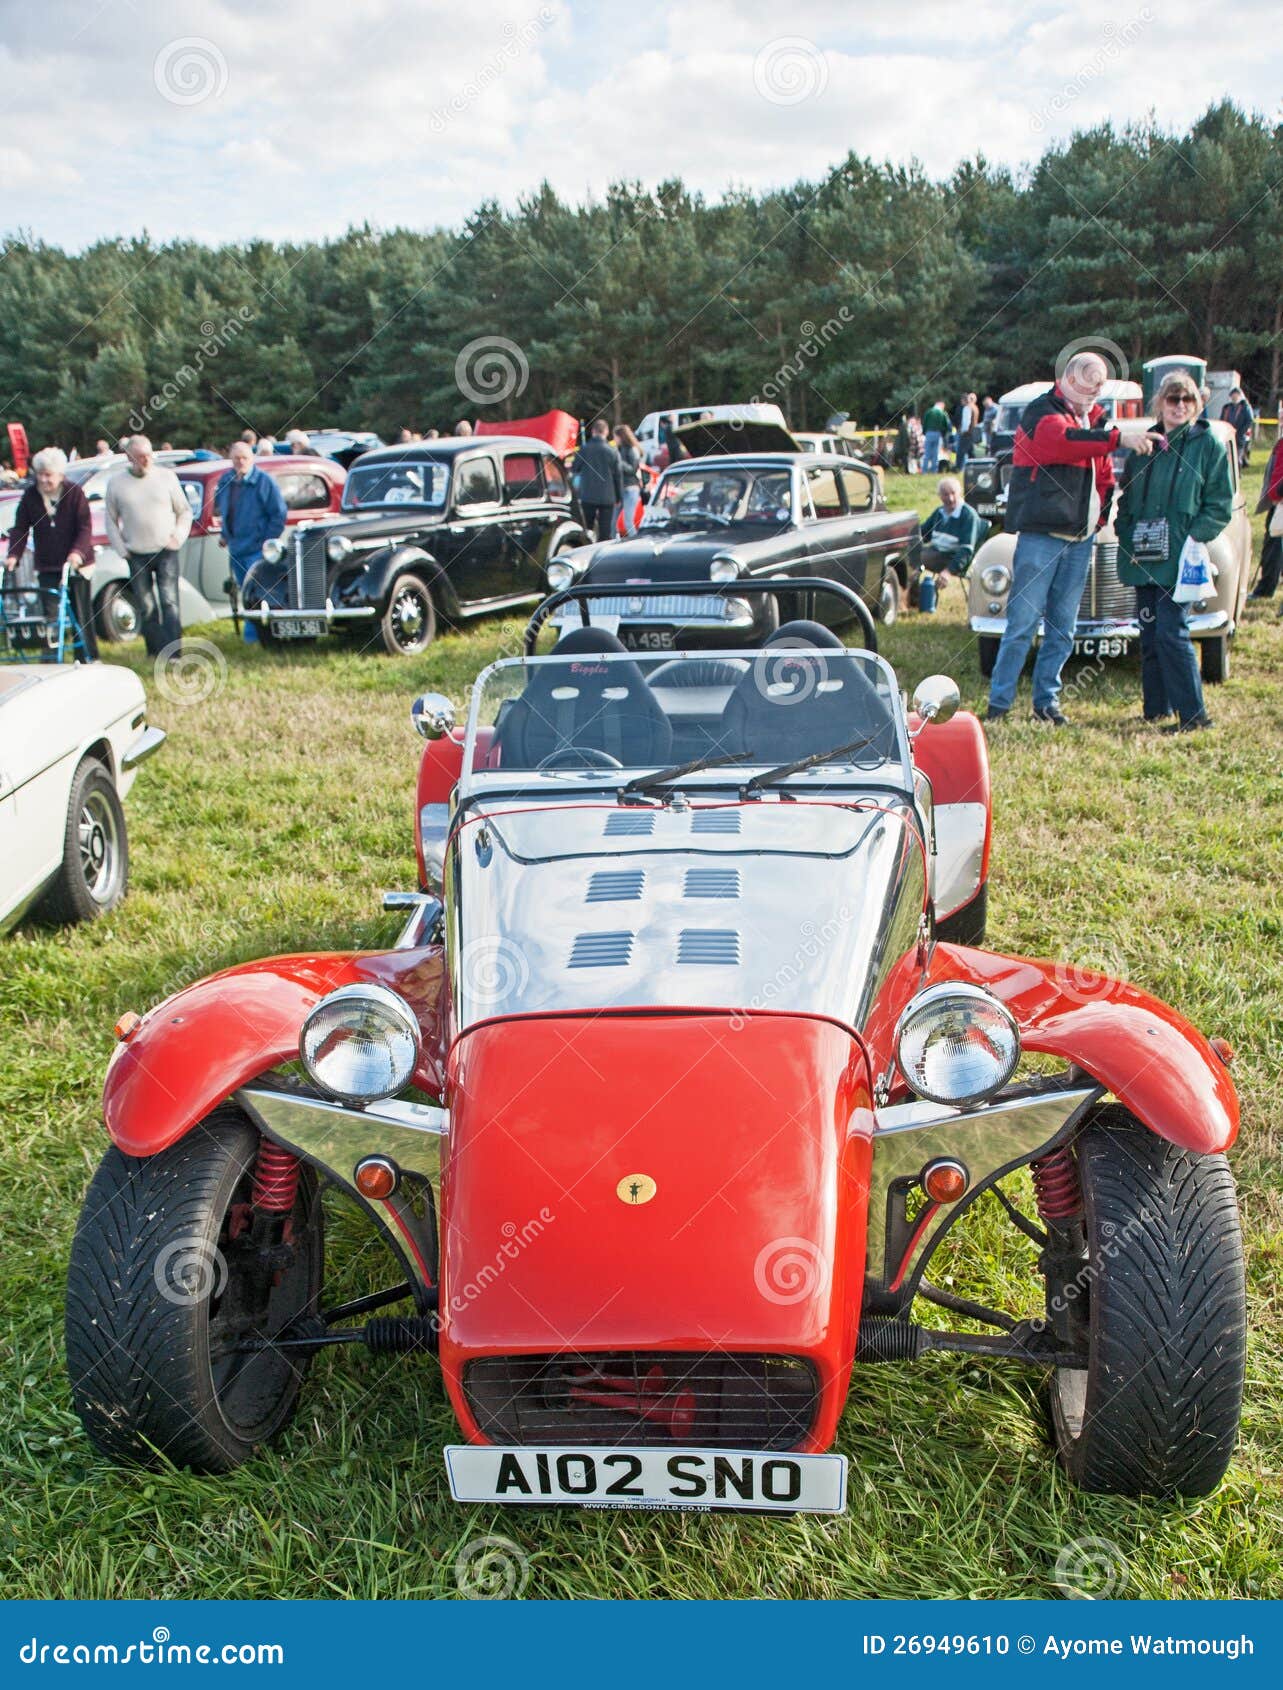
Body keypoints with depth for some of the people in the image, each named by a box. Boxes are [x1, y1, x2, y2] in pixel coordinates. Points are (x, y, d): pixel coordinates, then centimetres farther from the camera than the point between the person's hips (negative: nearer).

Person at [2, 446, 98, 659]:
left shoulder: (74, 492, -6)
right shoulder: (30, 496, 1)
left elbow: (85, 528, -11)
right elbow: (20, 528, 1)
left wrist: (78, 552, -27)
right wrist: (14, 555, -15)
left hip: (76, 563, -2)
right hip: (46, 566, 2)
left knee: (81, 612, 3)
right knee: (50, 612, -2)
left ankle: (89, 656, 13)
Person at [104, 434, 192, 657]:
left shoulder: (166, 476, 3)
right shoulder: (116, 482, 3)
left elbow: (185, 512, 10)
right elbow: (111, 520, 10)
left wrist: (178, 537, -3)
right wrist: (122, 550, 2)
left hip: (166, 552, -1)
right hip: (137, 556, 1)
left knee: (169, 602, -11)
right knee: (146, 607, 4)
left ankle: (173, 654, -13)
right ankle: (156, 651, 14)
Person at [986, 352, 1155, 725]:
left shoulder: (1094, 420, 19)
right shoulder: (1041, 413, -6)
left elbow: (1104, 474, 24)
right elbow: (1066, 441, -27)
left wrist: (1108, 512, 8)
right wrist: (1118, 437, -36)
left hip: (1080, 539, 7)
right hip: (1041, 536, -7)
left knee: (1063, 628, 9)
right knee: (1023, 622, -7)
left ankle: (1046, 701, 17)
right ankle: (999, 702, -1)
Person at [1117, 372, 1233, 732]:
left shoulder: (1209, 444, 1)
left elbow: (1220, 505, -1)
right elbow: (1127, 496, 16)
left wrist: (1196, 538, -13)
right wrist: (1126, 537, 4)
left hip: (1180, 558, -5)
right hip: (1143, 556, 5)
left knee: (1171, 633, -12)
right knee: (1149, 634, 8)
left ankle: (1193, 713, -6)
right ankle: (1157, 707, 18)